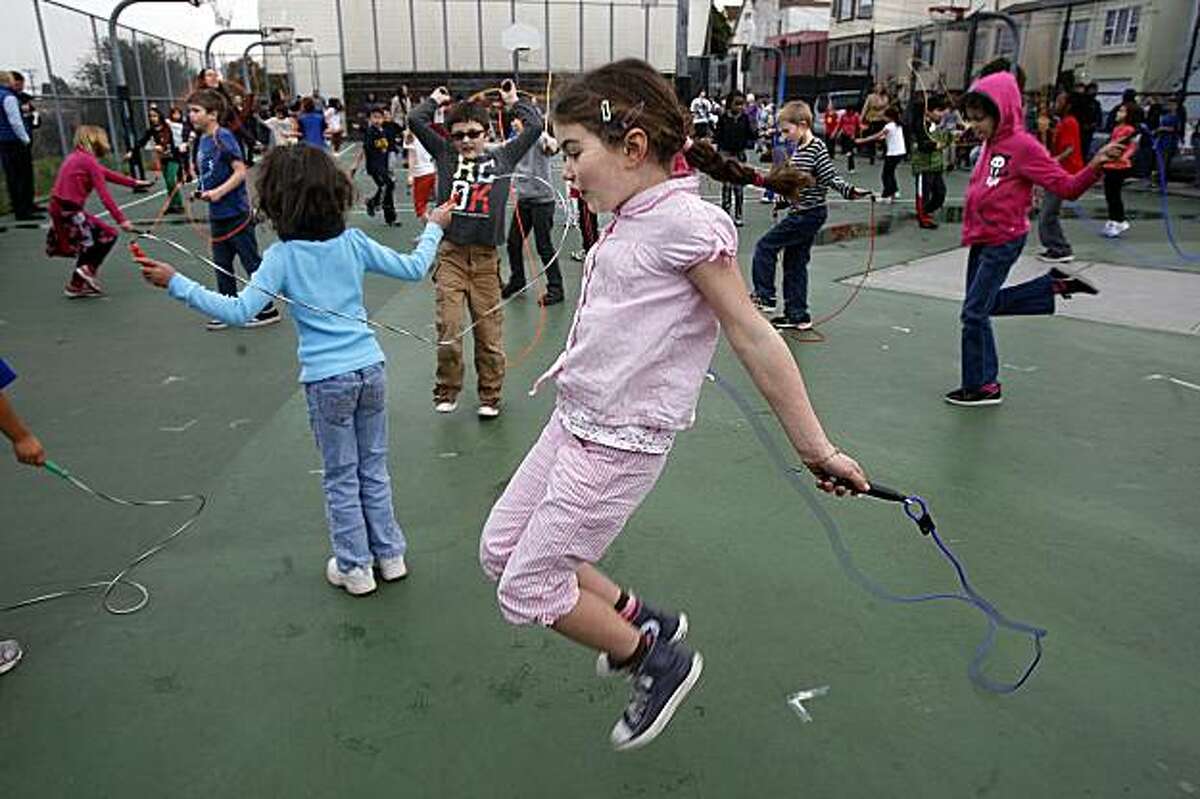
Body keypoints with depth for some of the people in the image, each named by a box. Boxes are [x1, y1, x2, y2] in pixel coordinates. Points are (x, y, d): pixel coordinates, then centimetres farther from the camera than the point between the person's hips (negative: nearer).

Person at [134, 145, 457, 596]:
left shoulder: (282, 257, -10)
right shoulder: (353, 242, -1)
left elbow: (239, 312, -17)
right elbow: (412, 269, 6)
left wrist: (176, 283, -13)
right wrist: (434, 228, 22)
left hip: (326, 380, -3)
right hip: (370, 368, 3)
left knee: (341, 477, 12)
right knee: (374, 467, 18)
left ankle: (354, 568, 24)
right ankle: (389, 554, 28)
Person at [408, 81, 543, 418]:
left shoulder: (502, 157, 11)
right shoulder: (446, 155, 10)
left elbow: (534, 127, 8)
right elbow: (416, 120, 5)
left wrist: (513, 101, 21)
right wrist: (435, 99, 20)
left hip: (486, 258, 1)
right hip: (451, 255, 0)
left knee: (489, 334, 5)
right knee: (448, 332, -7)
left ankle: (490, 396, 21)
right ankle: (447, 391, 13)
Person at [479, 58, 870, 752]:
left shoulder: (689, 222, -17)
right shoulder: (632, 220, 9)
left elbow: (755, 339, -16)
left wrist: (817, 449, -12)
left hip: (619, 442, -9)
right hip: (575, 421, 9)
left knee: (527, 591, -1)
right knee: (501, 550, 15)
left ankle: (661, 663, 20)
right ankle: (641, 620, 29)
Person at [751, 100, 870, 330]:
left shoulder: (817, 149, -16)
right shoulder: (798, 149, 11)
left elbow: (831, 178, -19)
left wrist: (850, 191, -32)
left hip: (809, 214, -10)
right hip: (801, 213, 10)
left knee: (765, 247, -7)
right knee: (794, 263, 13)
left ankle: (765, 297, 3)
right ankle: (797, 316, 19)